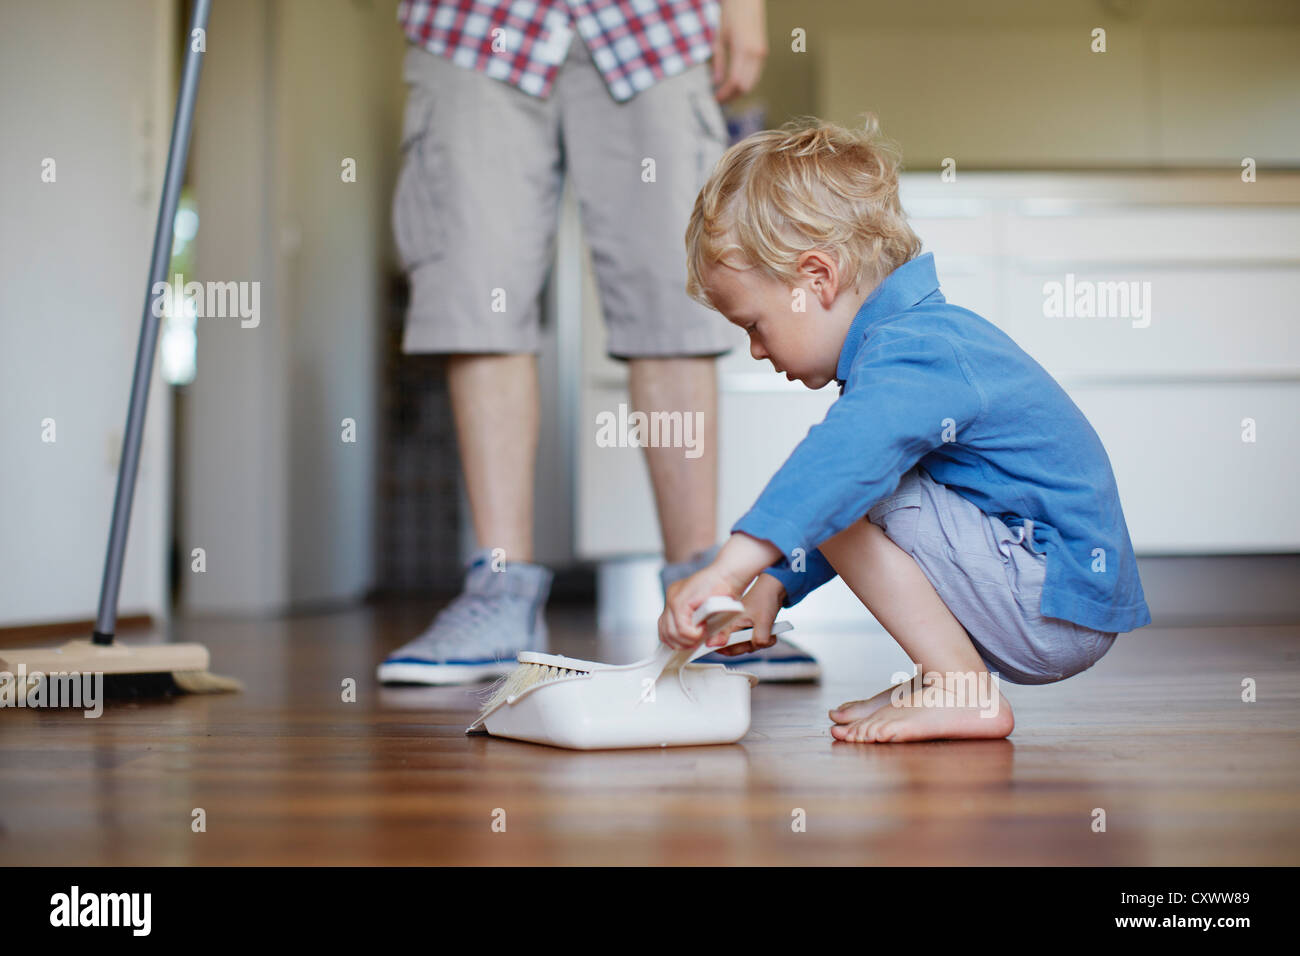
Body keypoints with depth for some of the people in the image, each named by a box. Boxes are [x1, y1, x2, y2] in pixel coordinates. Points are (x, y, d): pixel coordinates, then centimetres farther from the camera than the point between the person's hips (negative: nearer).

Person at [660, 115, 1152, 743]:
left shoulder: (910, 353, -21)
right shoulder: (925, 336, 14)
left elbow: (845, 459, -42)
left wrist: (733, 564, -50)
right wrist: (774, 585, 20)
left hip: (1057, 609, -11)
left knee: (841, 496, -18)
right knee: (845, 507, 21)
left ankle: (964, 693, -15)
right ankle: (945, 679, 16)